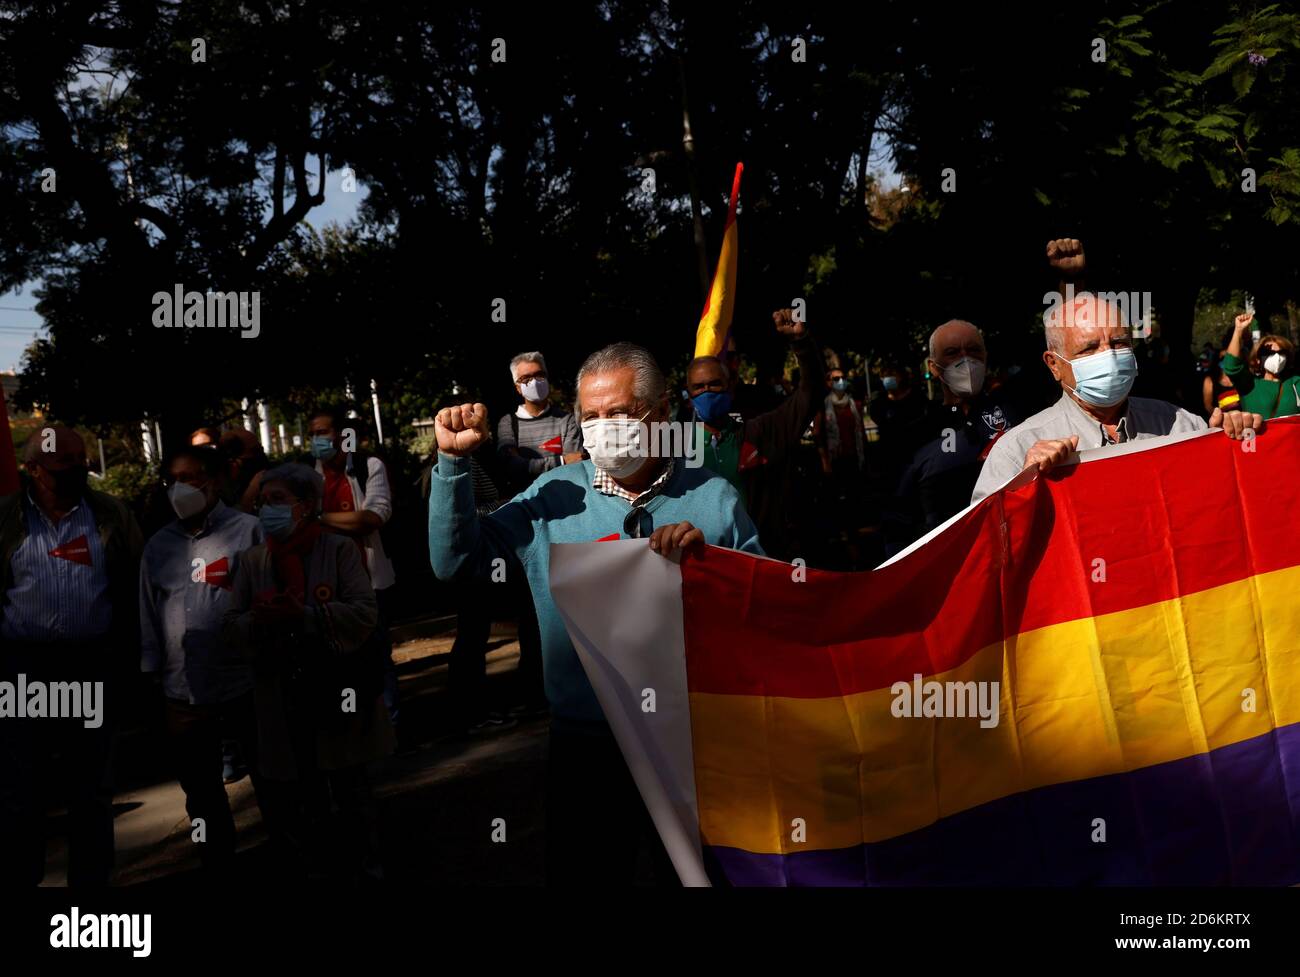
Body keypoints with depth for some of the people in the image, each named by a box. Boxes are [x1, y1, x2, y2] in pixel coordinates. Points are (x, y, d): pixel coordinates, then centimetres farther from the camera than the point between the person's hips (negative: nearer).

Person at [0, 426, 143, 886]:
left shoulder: (112, 516, 2)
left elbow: (134, 592, 4)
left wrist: (125, 659, 1)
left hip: (93, 666, 1)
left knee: (91, 787, 11)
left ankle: (92, 878, 24)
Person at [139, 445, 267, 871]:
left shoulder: (248, 530, -3)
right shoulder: (158, 545, 9)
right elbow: (150, 612, 11)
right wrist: (153, 673, 8)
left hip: (248, 686, -4)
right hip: (183, 693, 4)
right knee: (201, 792, 15)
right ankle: (218, 864, 31)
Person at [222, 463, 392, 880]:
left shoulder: (340, 549, -3)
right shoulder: (252, 560, 9)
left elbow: (365, 614, -13)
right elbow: (230, 628, 5)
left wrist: (305, 615, -24)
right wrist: (258, 621, -18)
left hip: (336, 698, -3)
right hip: (283, 708, 3)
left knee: (352, 799, 8)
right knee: (302, 803, 14)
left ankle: (364, 869, 24)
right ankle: (315, 866, 29)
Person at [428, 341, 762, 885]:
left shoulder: (714, 500, -2)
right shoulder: (554, 495, 0)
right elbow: (456, 563, -3)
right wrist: (453, 459, -10)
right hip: (585, 747, 1)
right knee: (580, 877, 14)